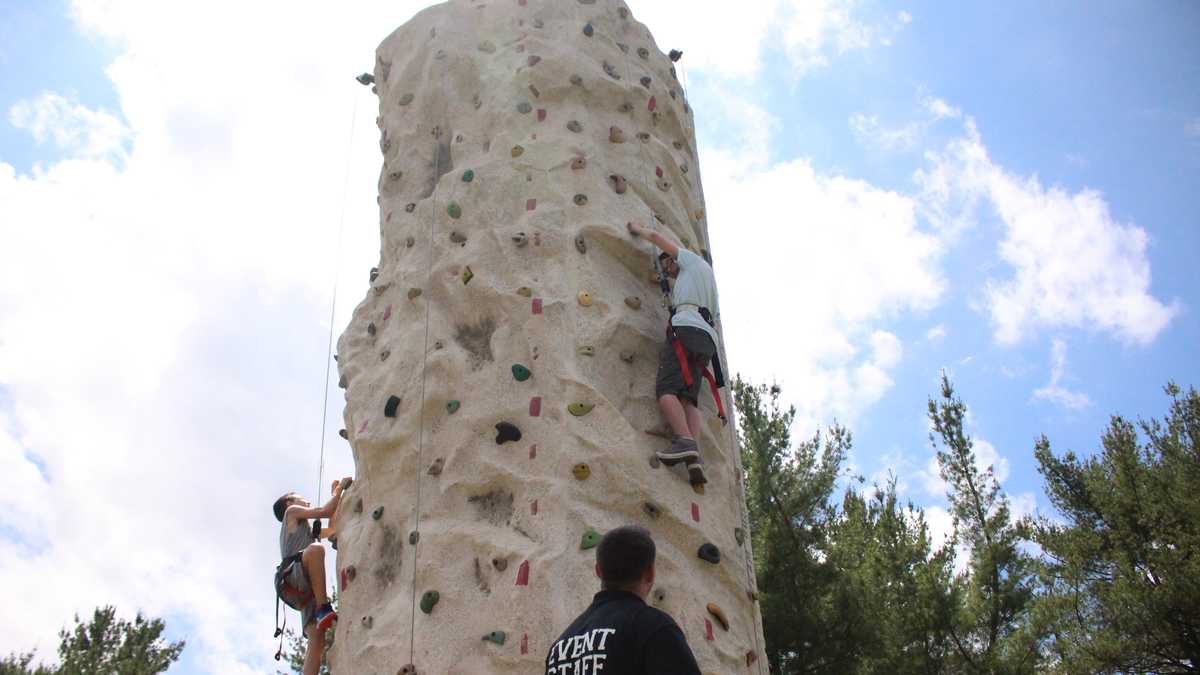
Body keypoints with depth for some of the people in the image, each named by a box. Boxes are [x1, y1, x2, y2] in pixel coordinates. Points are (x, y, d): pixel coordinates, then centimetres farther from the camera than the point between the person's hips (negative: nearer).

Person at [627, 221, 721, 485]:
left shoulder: (692, 260, 16)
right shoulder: (707, 276, 36)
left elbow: (655, 237, 17)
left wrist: (637, 229, 35)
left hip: (687, 328, -8)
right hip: (707, 337, 8)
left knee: (666, 388, -17)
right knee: (688, 396, -6)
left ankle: (685, 441, -37)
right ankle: (694, 457, -25)